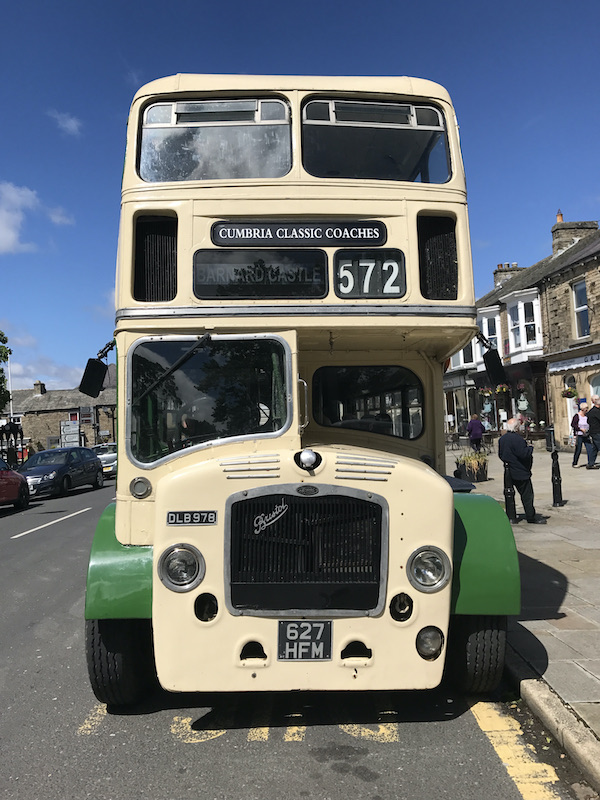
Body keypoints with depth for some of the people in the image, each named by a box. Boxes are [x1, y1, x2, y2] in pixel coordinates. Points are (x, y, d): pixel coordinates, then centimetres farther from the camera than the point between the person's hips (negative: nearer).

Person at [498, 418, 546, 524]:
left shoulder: (502, 439, 7)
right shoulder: (517, 438, -21)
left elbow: (500, 455, 14)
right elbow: (524, 454, -25)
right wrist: (530, 448, -8)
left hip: (511, 471, 9)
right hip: (521, 471, -9)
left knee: (524, 494, 18)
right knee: (527, 494, -1)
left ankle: (530, 515, 24)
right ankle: (531, 517, 4)